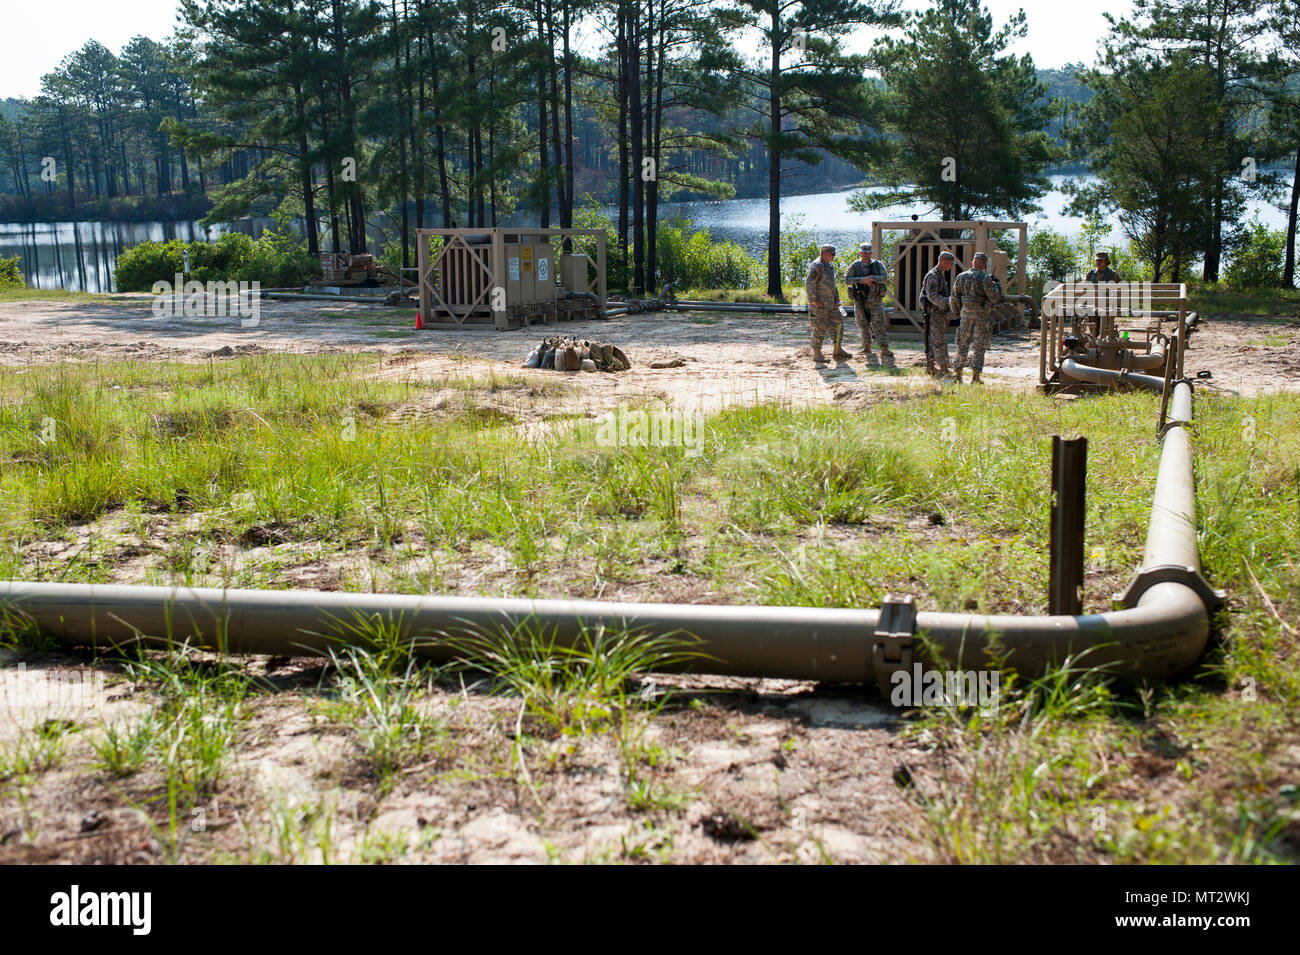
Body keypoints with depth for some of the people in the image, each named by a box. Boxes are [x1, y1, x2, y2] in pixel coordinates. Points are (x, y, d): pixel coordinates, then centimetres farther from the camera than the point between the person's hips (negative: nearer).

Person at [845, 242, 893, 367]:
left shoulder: (878, 264, 3)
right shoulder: (855, 266, 4)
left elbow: (885, 277, -9)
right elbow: (847, 279, -7)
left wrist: (871, 278, -21)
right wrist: (862, 280, -18)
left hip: (875, 300, -1)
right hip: (860, 301, 1)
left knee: (879, 325, -9)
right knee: (864, 326, 7)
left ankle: (885, 351, -14)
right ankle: (867, 350, 19)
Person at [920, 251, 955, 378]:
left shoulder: (941, 276, 18)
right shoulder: (933, 276, -15)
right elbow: (932, 296, -24)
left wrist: (946, 315, 24)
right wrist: (947, 303, -30)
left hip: (939, 313, 10)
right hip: (934, 313, -10)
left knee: (932, 341, 13)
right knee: (940, 341, -11)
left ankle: (930, 367, 18)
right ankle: (943, 370, -12)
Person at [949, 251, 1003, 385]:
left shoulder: (961, 277, 2)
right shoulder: (985, 278, -11)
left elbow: (953, 300, 5)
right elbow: (995, 298, -14)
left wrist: (958, 314, 17)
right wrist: (997, 285, 2)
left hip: (966, 315, 3)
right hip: (981, 316, -3)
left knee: (962, 345, 12)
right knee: (979, 346, 3)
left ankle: (957, 374, 11)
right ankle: (975, 376, 0)